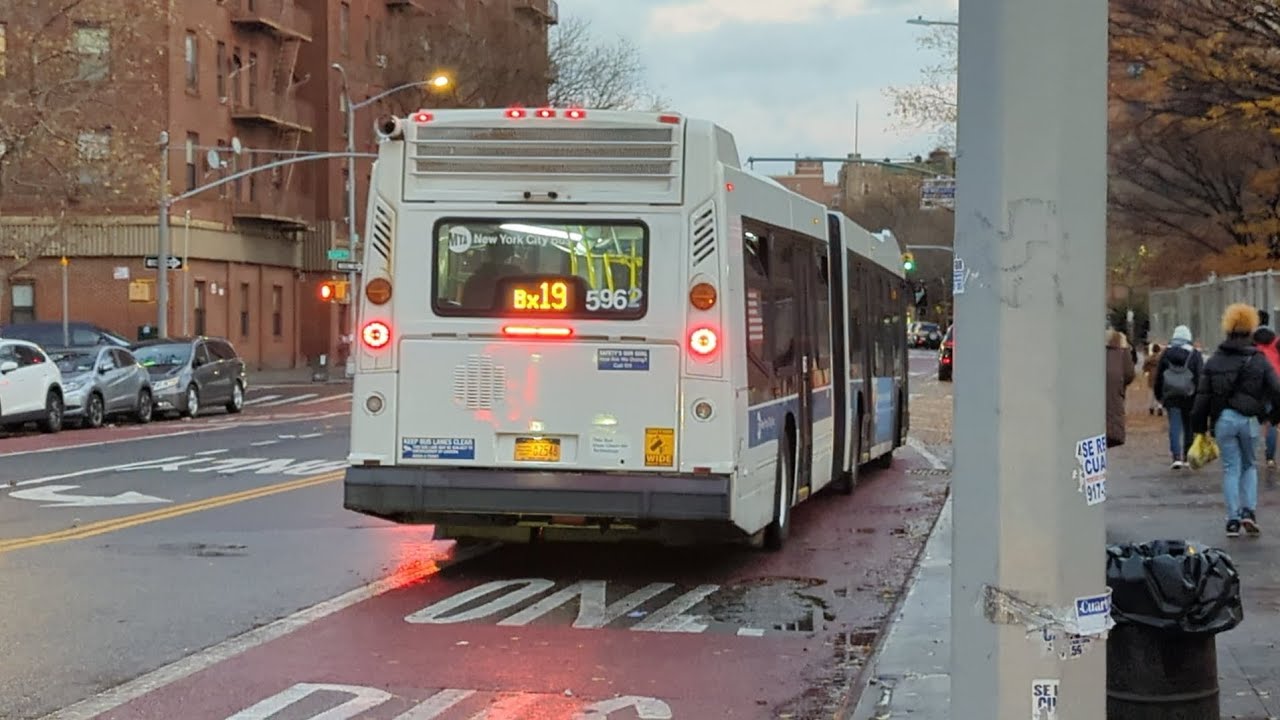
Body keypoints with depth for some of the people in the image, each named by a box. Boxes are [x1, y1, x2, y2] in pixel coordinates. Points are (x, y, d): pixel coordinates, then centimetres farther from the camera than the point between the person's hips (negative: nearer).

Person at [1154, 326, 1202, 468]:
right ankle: (1187, 457, 18)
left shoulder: (1165, 354, 4)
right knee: (1189, 427, 12)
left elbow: (1158, 378, 6)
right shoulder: (1195, 355, -1)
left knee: (1175, 427, -1)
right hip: (1189, 398, 0)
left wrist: (1159, 397, 14)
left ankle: (1177, 457, -14)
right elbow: (1200, 378, -5)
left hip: (1171, 398, 0)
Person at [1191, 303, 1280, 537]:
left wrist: (1200, 427, 8)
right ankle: (1248, 511, 0)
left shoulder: (1214, 362, 4)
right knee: (1249, 466, 16)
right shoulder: (1259, 361, 0)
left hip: (1223, 420, 1)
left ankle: (1233, 520, 0)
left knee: (1231, 468, 6)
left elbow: (1202, 396, 3)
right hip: (1249, 420, -1)